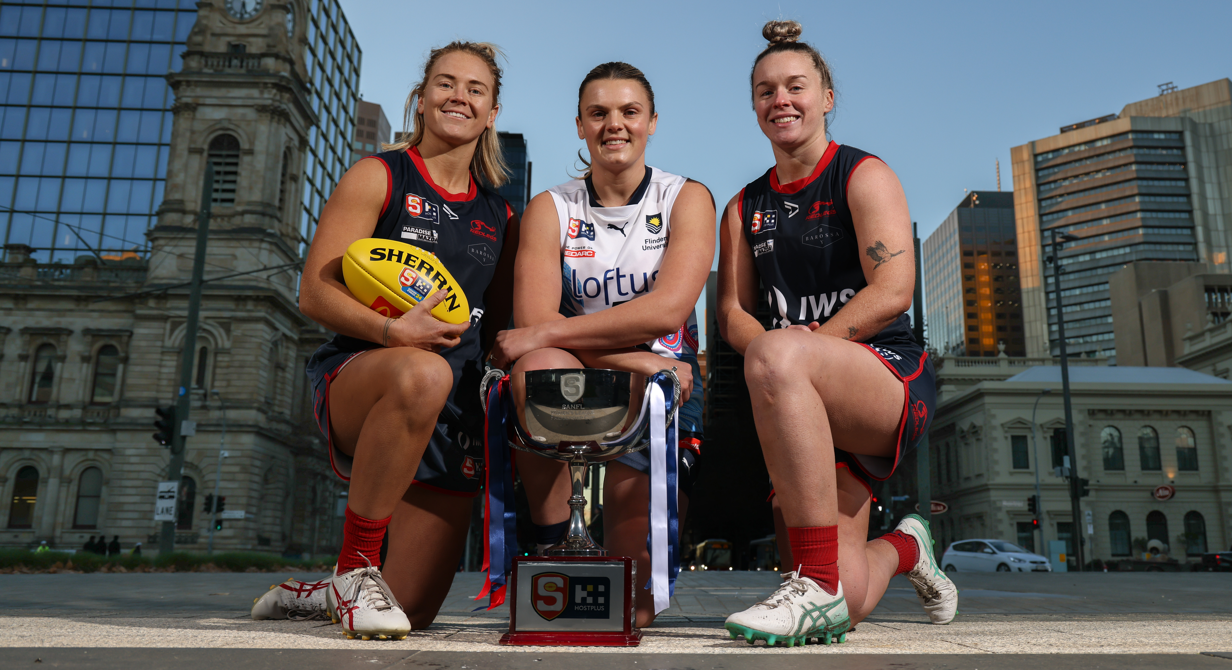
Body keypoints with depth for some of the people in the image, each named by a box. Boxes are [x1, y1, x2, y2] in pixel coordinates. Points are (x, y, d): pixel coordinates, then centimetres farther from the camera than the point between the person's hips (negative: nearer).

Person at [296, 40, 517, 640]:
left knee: (412, 610, 0)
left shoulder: (500, 218, 16)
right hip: (357, 381, -4)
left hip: (454, 414, 4)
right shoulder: (379, 177, 3)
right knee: (423, 374, -42)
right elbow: (315, 293, -5)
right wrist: (392, 330, -23)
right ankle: (355, 566, -20)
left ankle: (326, 594, 36)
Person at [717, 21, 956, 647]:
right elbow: (732, 311, 9)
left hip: (892, 375, -4)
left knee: (778, 354, -38)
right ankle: (903, 549, 30)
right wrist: (778, 359, -14)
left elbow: (893, 291, -10)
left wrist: (792, 351, -18)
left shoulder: (864, 175, 4)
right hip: (818, 406, 5)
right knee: (847, 601, -9)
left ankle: (817, 585, -31)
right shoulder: (744, 208, 19)